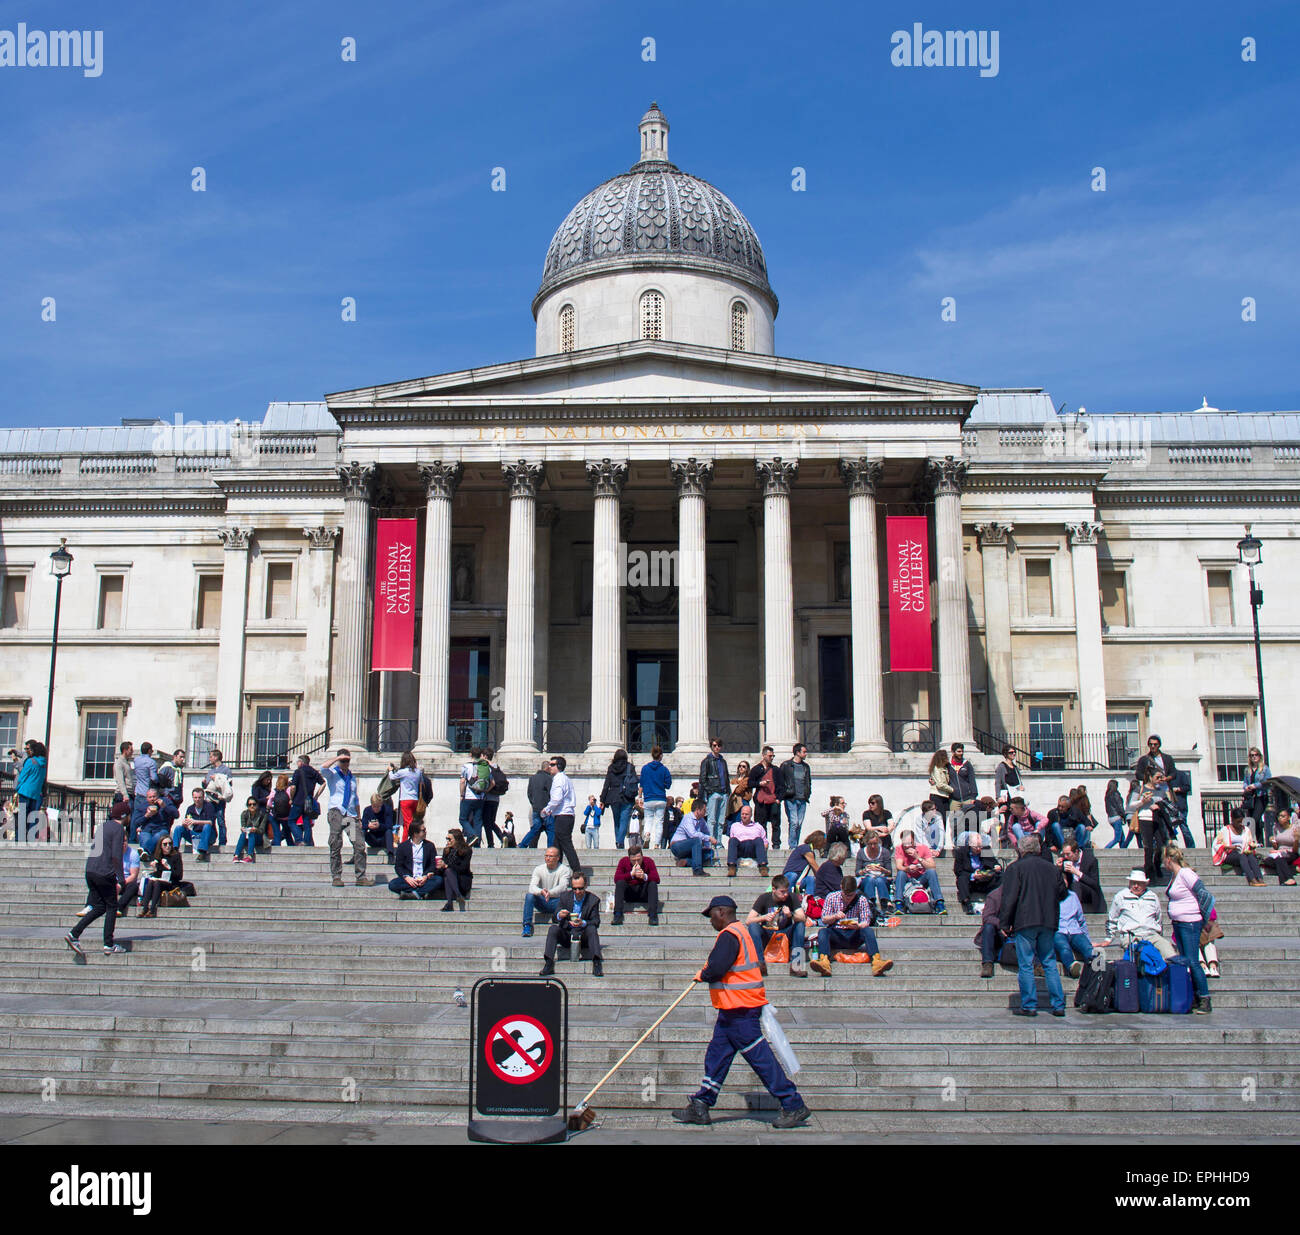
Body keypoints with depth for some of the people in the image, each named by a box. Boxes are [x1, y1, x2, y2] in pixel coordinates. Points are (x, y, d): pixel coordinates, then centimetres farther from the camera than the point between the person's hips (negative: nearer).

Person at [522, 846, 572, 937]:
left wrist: (550, 893, -44)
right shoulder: (539, 869, 1)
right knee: (529, 895, -26)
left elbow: (562, 887, -22)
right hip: (542, 902, 2)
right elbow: (532, 887, -13)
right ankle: (527, 926, -23)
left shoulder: (564, 870, -4)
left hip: (557, 901, -2)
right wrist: (541, 891, -38)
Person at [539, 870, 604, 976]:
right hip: (567, 934, 2)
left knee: (592, 929, -32)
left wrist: (583, 923, -31)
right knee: (553, 928, -25)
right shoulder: (565, 896, 3)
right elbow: (556, 915, 1)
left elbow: (596, 922, -9)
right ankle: (548, 964, -31)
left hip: (583, 936, -2)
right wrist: (559, 915, -25)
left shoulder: (593, 900, -3)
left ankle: (597, 964, -40)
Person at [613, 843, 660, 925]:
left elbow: (657, 879, -18)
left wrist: (645, 876, -36)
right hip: (628, 894, 0)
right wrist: (631, 874, -31)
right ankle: (617, 915, -32)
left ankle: (653, 915, -32)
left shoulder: (649, 861, -9)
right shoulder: (623, 861, -8)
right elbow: (616, 878, -20)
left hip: (644, 894, 0)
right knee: (620, 882, -26)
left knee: (653, 883, -27)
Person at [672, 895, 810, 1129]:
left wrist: (702, 975, -2)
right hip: (733, 1010, 11)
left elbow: (716, 969, -23)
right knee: (716, 1056, 11)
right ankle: (700, 1107, 14)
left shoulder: (729, 935, -15)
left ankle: (793, 1106, -2)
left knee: (760, 1058, -7)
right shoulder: (740, 932, 18)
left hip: (740, 1011, -11)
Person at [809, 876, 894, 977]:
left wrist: (858, 926, -28)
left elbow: (866, 922, -5)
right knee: (822, 931, -30)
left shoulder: (862, 900, 2)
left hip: (854, 935, 0)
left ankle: (876, 961, -51)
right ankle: (824, 962, -56)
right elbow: (824, 919, 2)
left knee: (869, 931, -29)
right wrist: (835, 916, -20)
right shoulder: (831, 898, 4)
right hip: (836, 933, 0)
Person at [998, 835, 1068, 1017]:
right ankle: (1058, 1005, 9)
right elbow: (1061, 892, 17)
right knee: (1049, 963, 11)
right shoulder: (1052, 868, 10)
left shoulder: (1015, 868, -4)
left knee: (1025, 965, -1)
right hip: (1048, 923, 5)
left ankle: (1029, 1006, -1)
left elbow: (1009, 898, -8)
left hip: (1025, 922, -5)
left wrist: (1004, 923, -5)